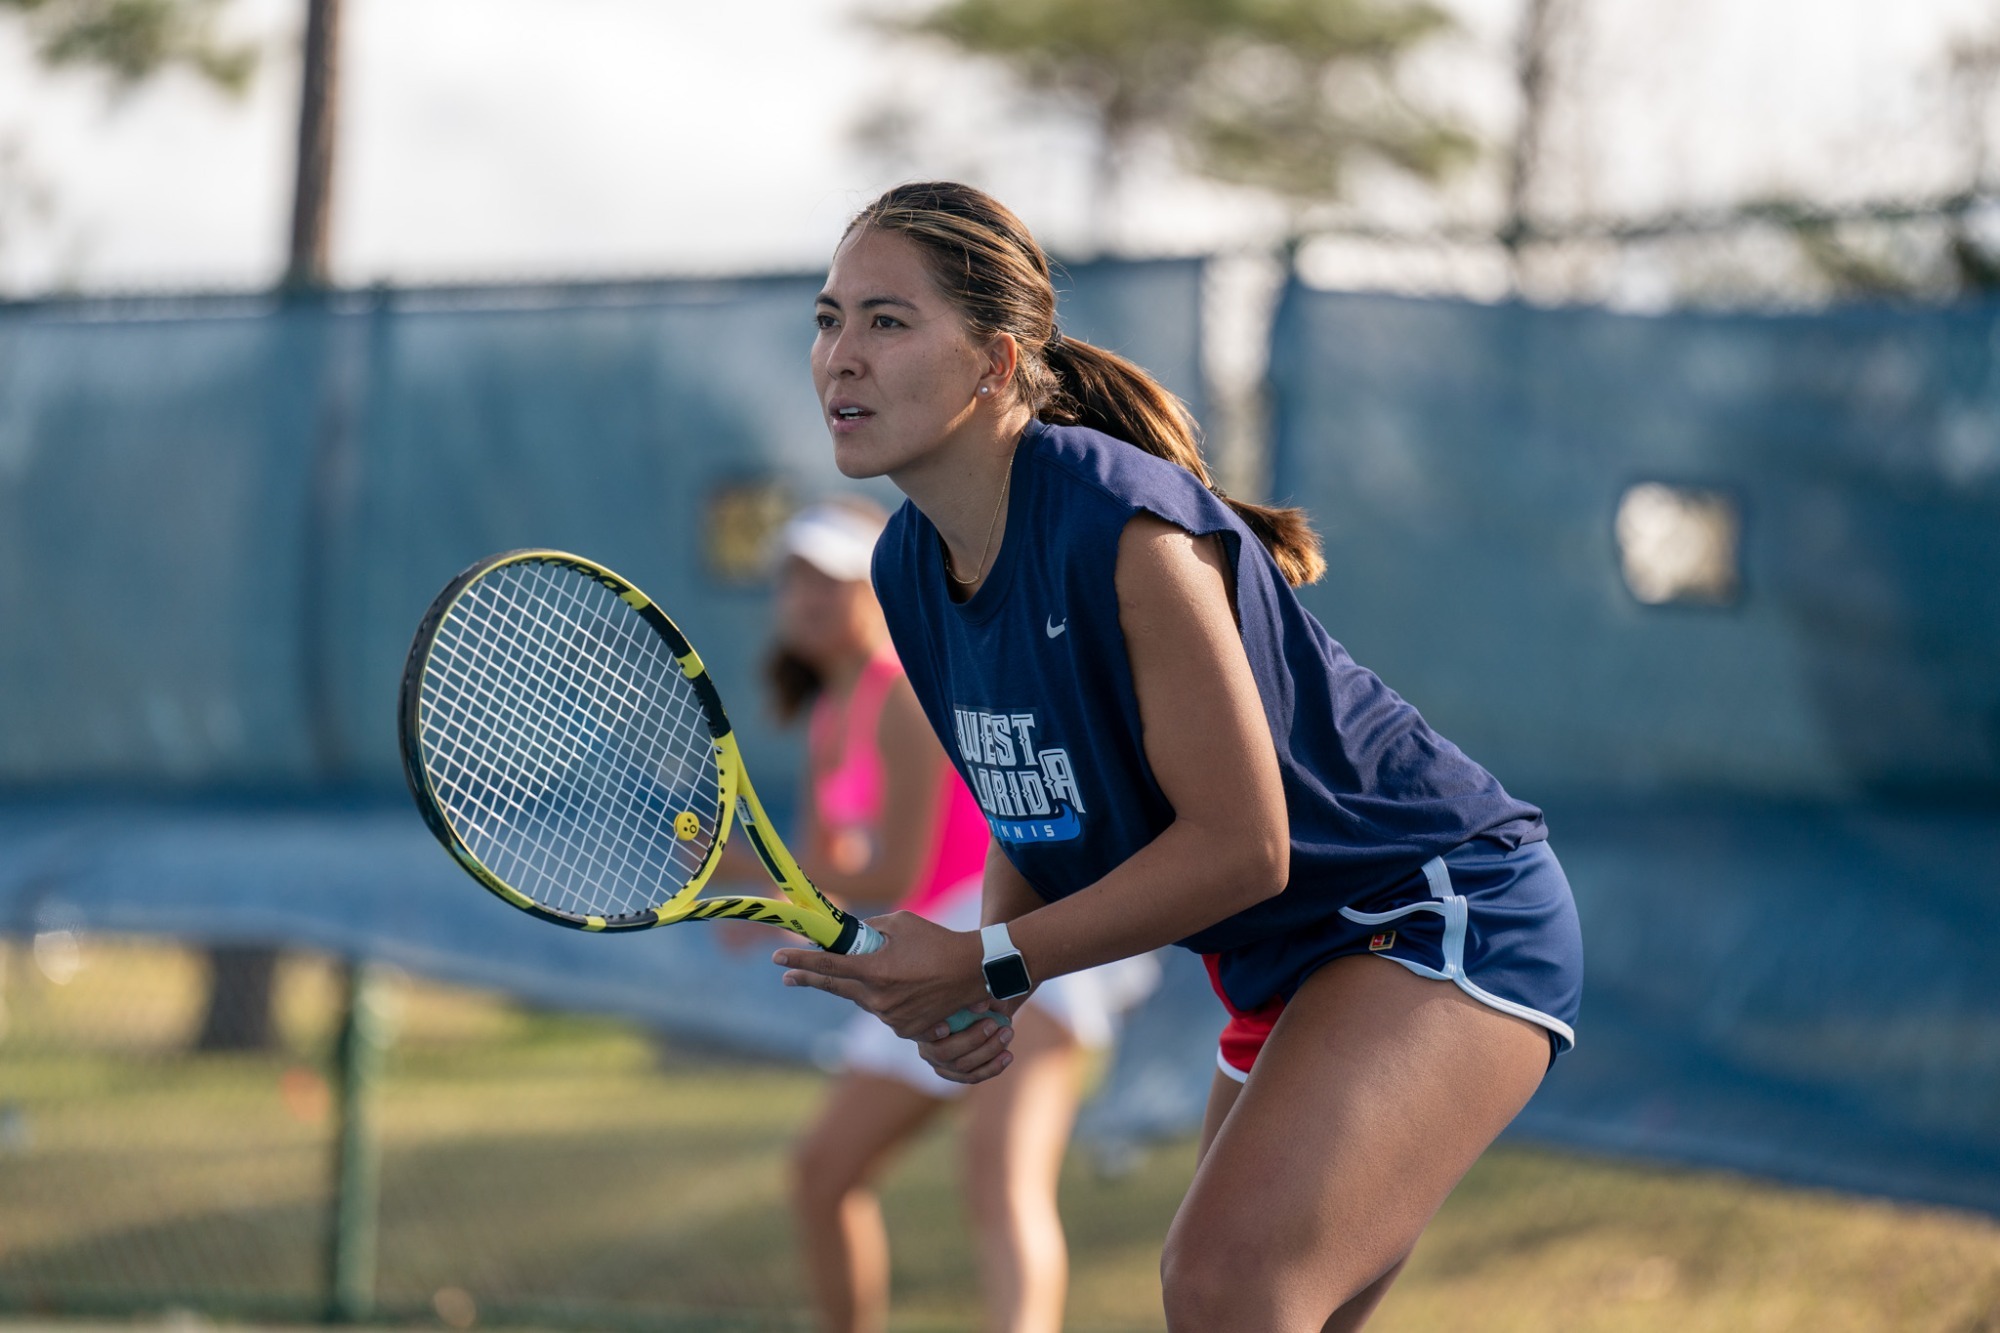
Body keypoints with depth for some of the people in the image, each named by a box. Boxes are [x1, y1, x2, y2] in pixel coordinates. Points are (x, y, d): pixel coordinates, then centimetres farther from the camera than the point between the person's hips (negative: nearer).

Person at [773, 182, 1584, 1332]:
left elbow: (1238, 846, -25)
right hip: (1285, 970, 10)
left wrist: (989, 966, -21)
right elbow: (1043, 818, 11)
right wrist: (976, 1003, -8)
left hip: (1440, 910, -10)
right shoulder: (912, 569, 0)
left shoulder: (1121, 527, -27)